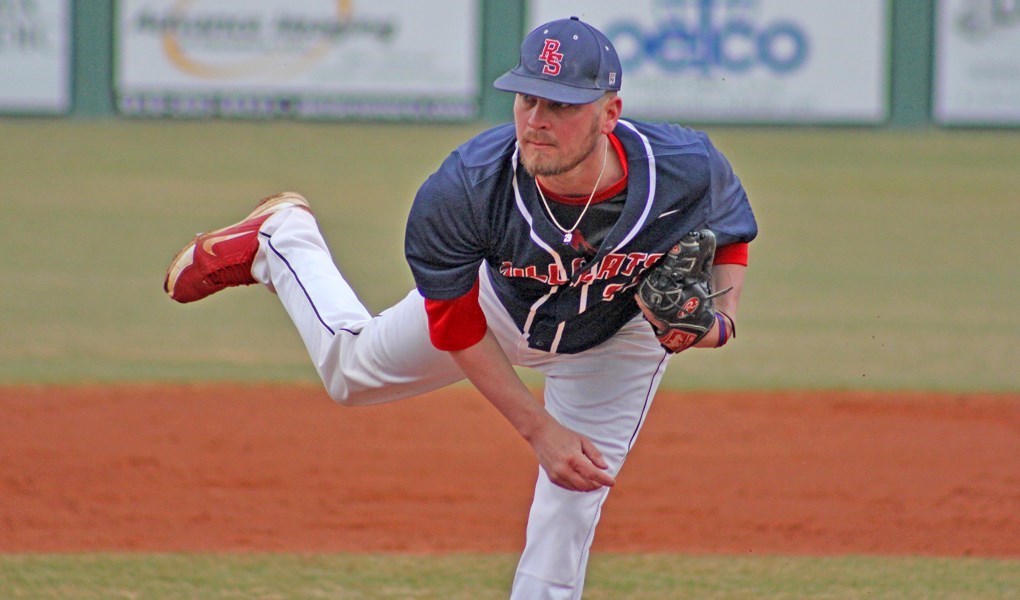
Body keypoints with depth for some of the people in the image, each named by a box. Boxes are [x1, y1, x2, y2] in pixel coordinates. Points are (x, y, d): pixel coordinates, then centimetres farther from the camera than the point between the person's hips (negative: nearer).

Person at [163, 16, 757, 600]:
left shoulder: (688, 170, -40)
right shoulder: (462, 190, -41)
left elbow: (731, 236, -13)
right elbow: (455, 324, -22)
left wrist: (720, 320, -34)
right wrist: (538, 427, -26)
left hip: (619, 340, 0)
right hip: (500, 306, 0)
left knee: (571, 510, -5)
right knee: (350, 369, 21)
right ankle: (280, 240, 47)